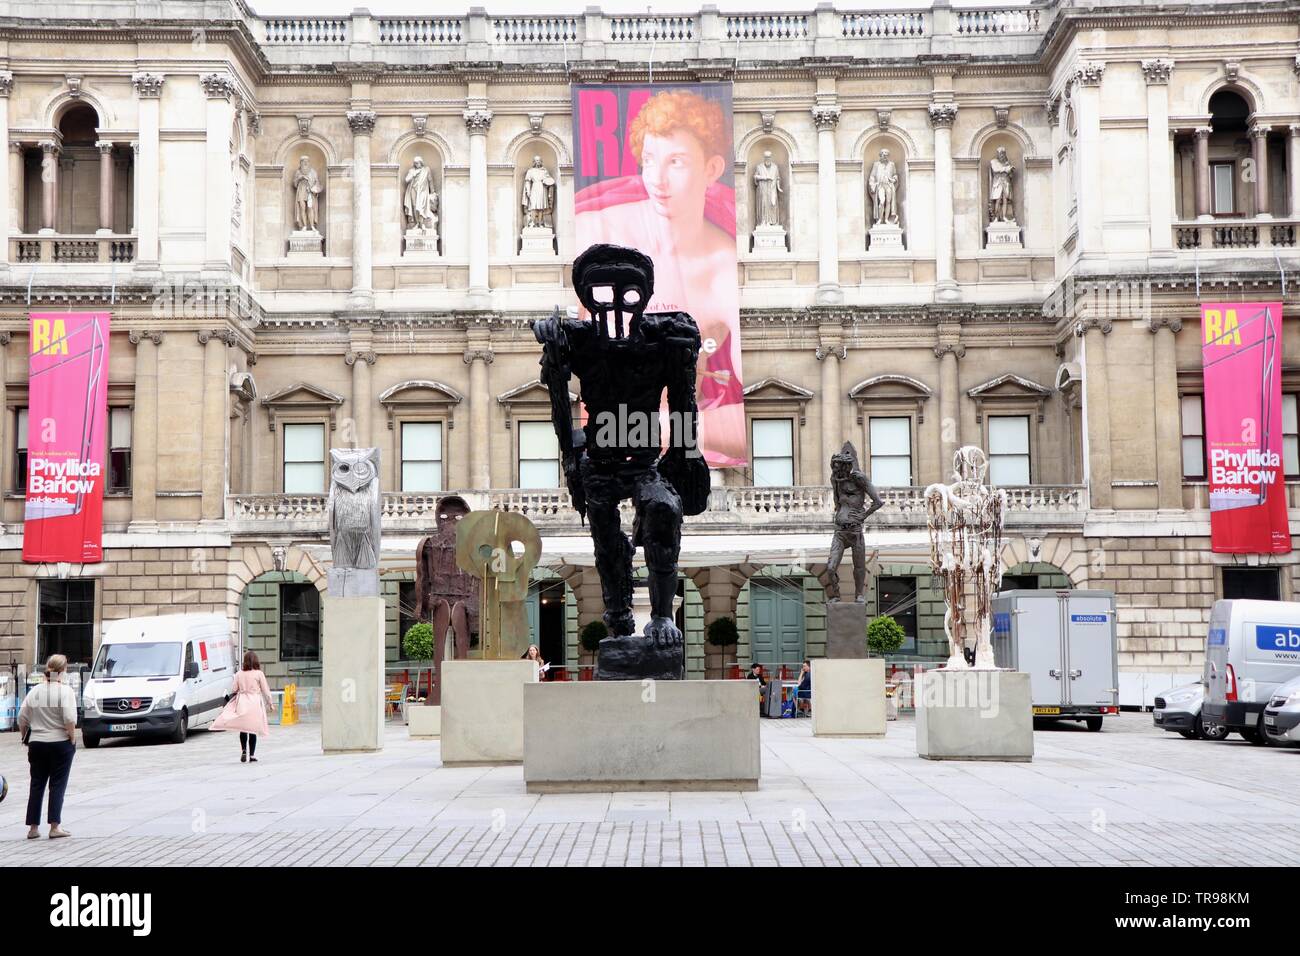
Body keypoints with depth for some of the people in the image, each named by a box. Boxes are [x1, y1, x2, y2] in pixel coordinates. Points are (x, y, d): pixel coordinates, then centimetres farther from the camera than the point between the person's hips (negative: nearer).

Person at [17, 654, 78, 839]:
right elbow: (69, 719, -19)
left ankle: (33, 828, 12)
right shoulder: (66, 691, -11)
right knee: (57, 785, 2)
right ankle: (55, 826, -1)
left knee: (36, 785, 11)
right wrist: (73, 739, -8)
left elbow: (22, 719, 5)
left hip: (36, 744, 4)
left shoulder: (34, 691, 4)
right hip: (60, 743, -4)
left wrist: (26, 739, 16)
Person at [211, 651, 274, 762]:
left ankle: (243, 750, 1)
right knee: (253, 730, 3)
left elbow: (235, 690, 5)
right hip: (255, 703, -2)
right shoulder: (259, 674, -5)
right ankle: (252, 755, 4)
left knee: (243, 729, 14)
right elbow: (265, 690, -1)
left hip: (241, 703, 2)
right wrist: (270, 702, 8)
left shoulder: (239, 674, 2)